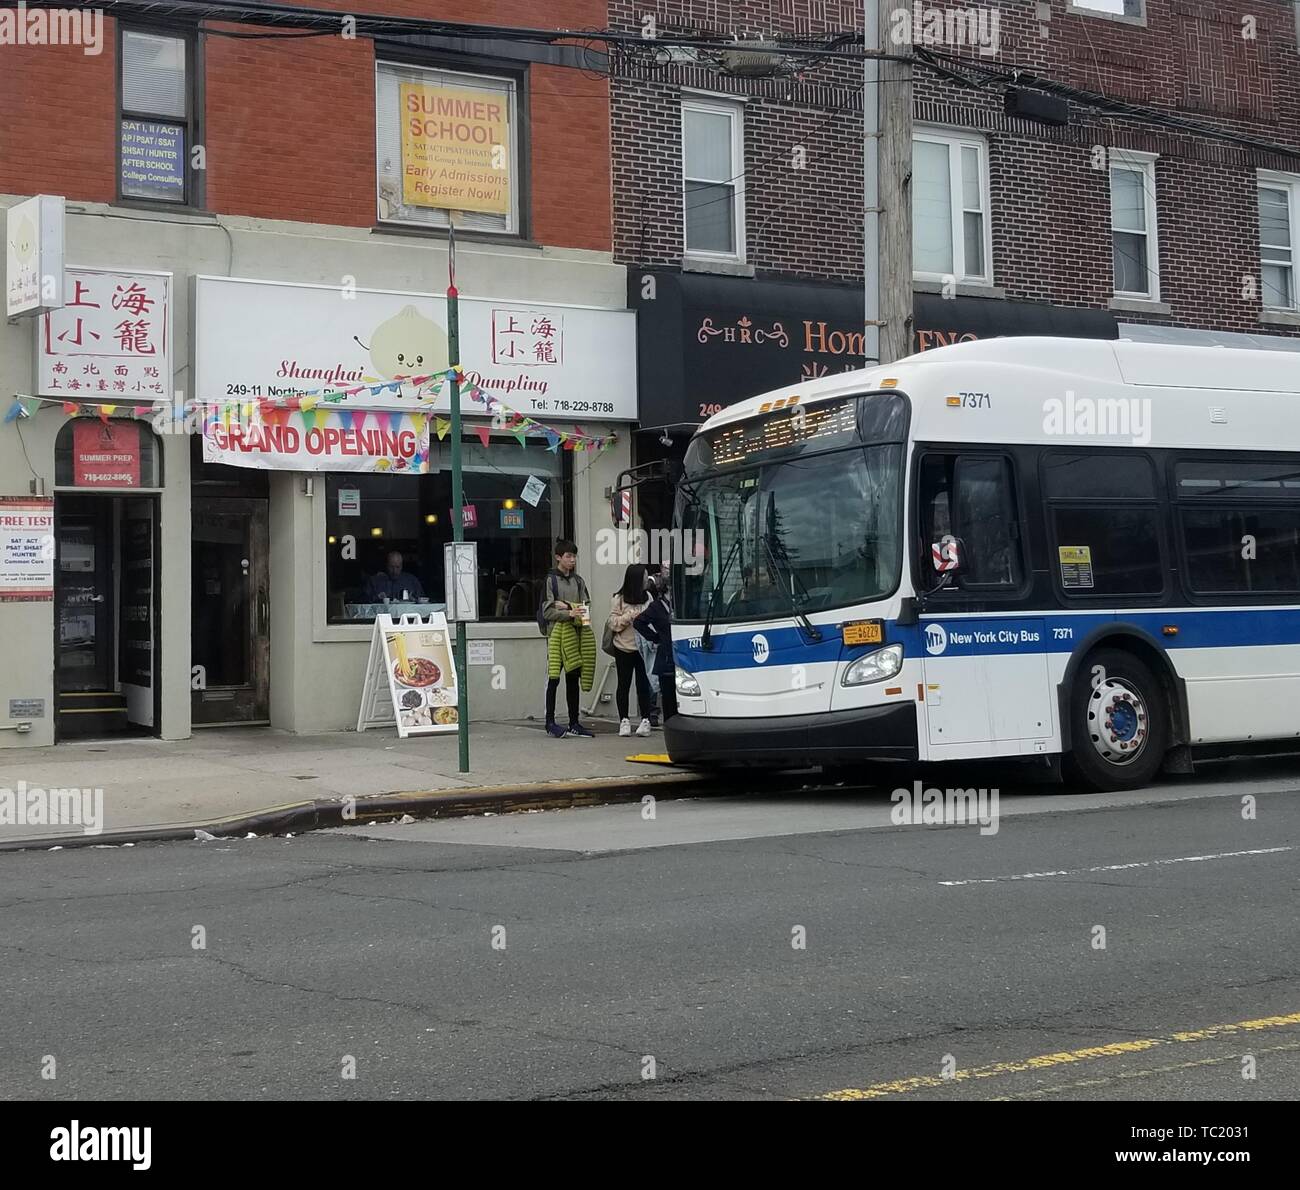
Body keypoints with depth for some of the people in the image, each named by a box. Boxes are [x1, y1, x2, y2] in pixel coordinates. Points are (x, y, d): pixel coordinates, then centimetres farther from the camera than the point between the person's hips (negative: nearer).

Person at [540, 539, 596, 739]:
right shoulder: (550, 580, -2)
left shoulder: (578, 580, 14)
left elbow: (586, 605, 8)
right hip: (557, 633, -5)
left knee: (573, 678, 9)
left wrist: (567, 606, -9)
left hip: (575, 634, 5)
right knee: (554, 678, -4)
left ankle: (574, 723, 14)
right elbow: (547, 611, -8)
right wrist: (569, 613, -20)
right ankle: (550, 723, 2)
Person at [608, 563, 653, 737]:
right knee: (623, 684, 6)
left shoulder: (648, 598, 5)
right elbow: (613, 623, -5)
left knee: (643, 684, 0)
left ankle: (645, 720, 7)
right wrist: (630, 616, -17)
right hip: (624, 648, -1)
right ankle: (624, 720, 14)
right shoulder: (618, 599, -2)